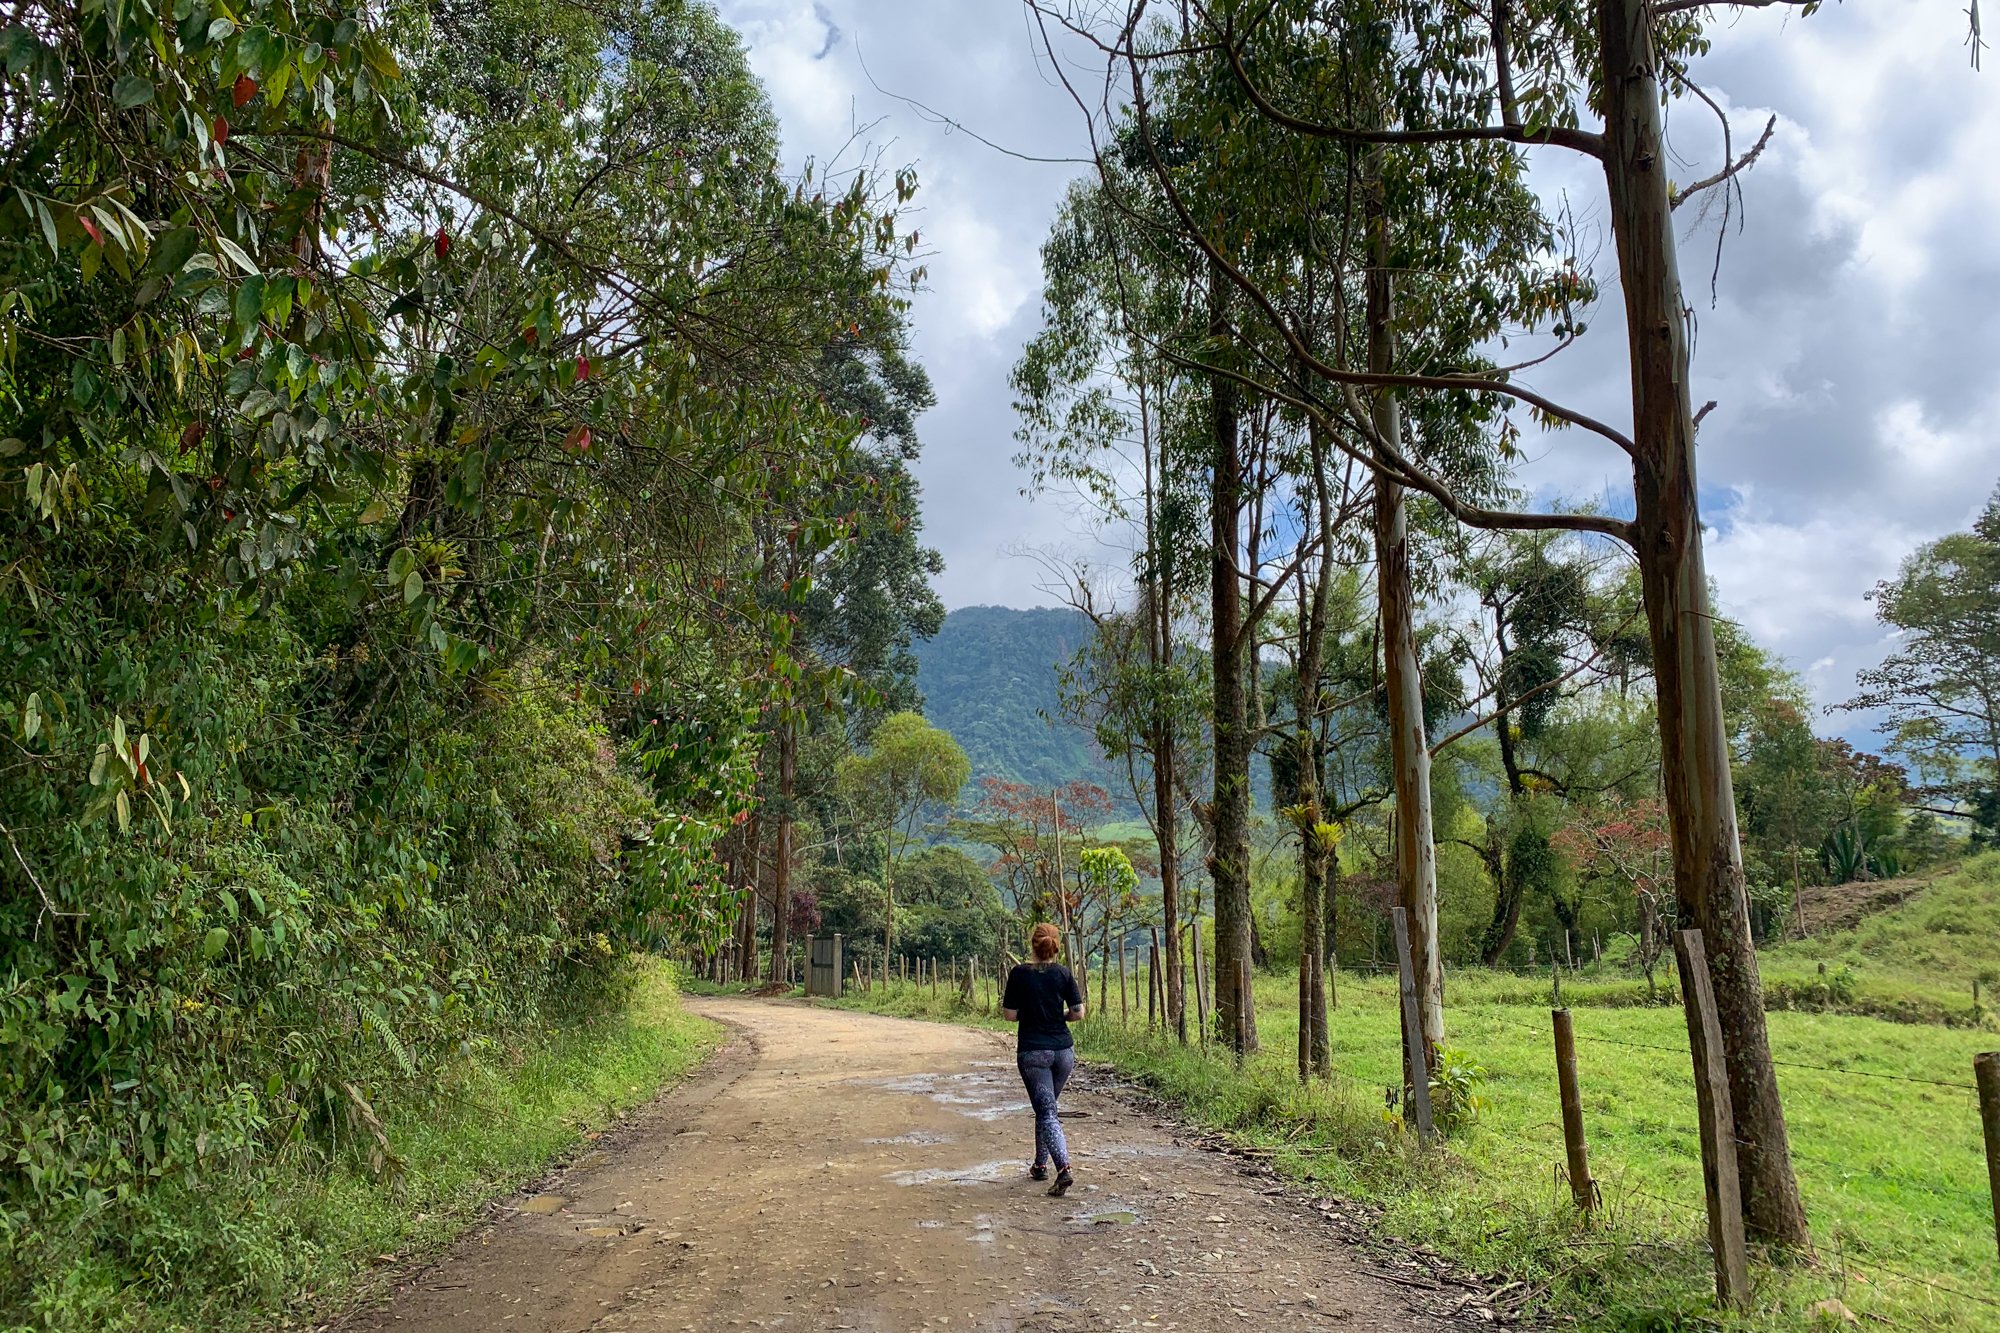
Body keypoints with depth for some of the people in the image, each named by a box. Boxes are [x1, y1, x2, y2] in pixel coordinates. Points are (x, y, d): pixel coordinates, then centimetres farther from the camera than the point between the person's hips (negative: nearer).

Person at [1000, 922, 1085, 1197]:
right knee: (1046, 1106, 21)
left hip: (1033, 1052, -3)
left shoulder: (1020, 973, -8)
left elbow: (1010, 1015, -5)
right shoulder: (1063, 973, -2)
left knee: (1046, 1112, -4)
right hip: (1063, 1050, 3)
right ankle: (1040, 1165, 29)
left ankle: (1064, 1168, -21)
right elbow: (1078, 1013, -3)